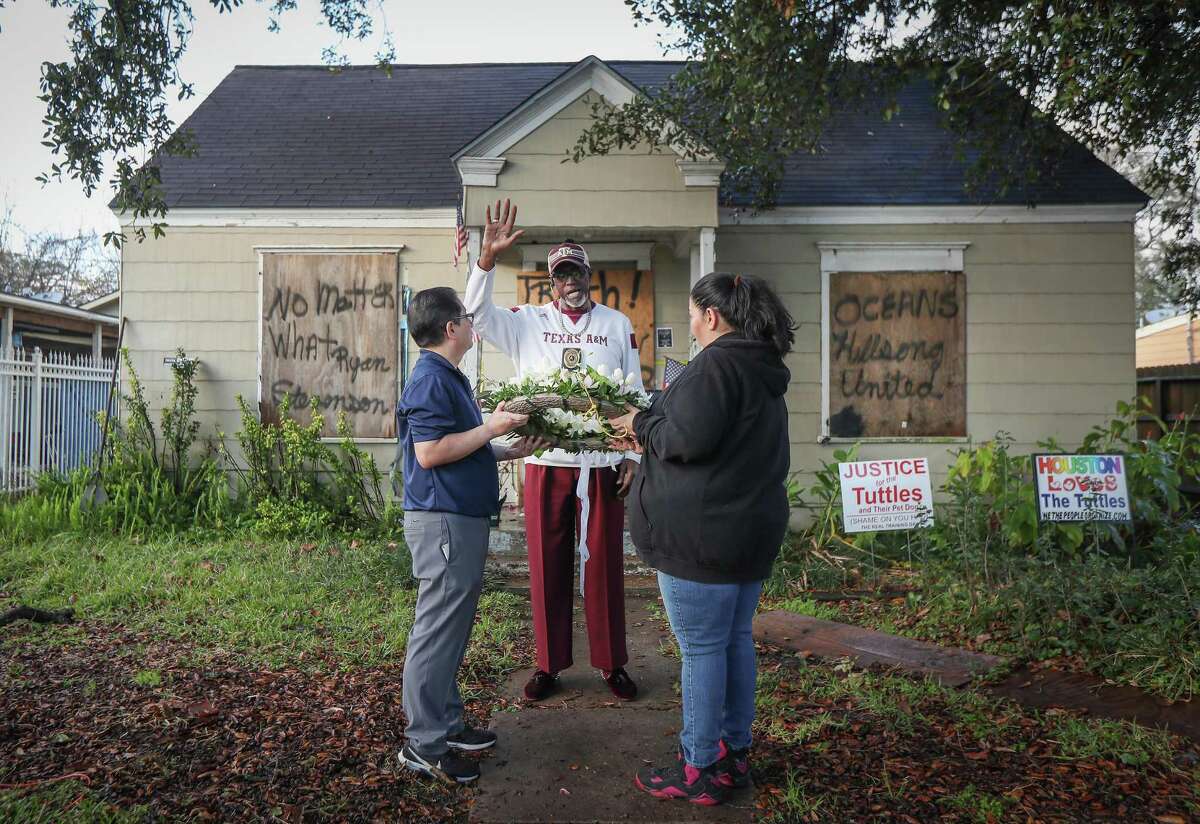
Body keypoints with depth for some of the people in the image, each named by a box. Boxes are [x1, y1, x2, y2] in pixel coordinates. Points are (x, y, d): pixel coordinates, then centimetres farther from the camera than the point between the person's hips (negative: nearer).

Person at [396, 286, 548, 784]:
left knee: (451, 626, 17)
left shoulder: (447, 377, 16)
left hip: (460, 518, 10)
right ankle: (424, 744, 10)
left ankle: (446, 724, 29)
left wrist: (509, 451, 10)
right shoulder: (431, 379, -15)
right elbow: (429, 453, -22)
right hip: (442, 521, -10)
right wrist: (492, 427, -16)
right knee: (437, 631, -2)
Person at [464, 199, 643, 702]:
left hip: (603, 465, 0)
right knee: (547, 566, 8)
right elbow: (477, 313, -6)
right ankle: (549, 664, 22)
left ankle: (612, 664, 21)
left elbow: (635, 396, 8)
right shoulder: (528, 323, 8)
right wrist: (487, 258, -20)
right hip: (545, 463, 1)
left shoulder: (618, 325, 9)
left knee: (603, 565, 6)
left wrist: (634, 457, 3)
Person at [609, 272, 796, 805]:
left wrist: (644, 424, -4)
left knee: (701, 647, 0)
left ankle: (700, 770, 13)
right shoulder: (763, 370, 15)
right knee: (735, 640, 17)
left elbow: (688, 440, -23)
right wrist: (653, 431, 17)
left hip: (703, 535, -10)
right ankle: (735, 752, 31)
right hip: (753, 527, 10)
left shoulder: (716, 365, -16)